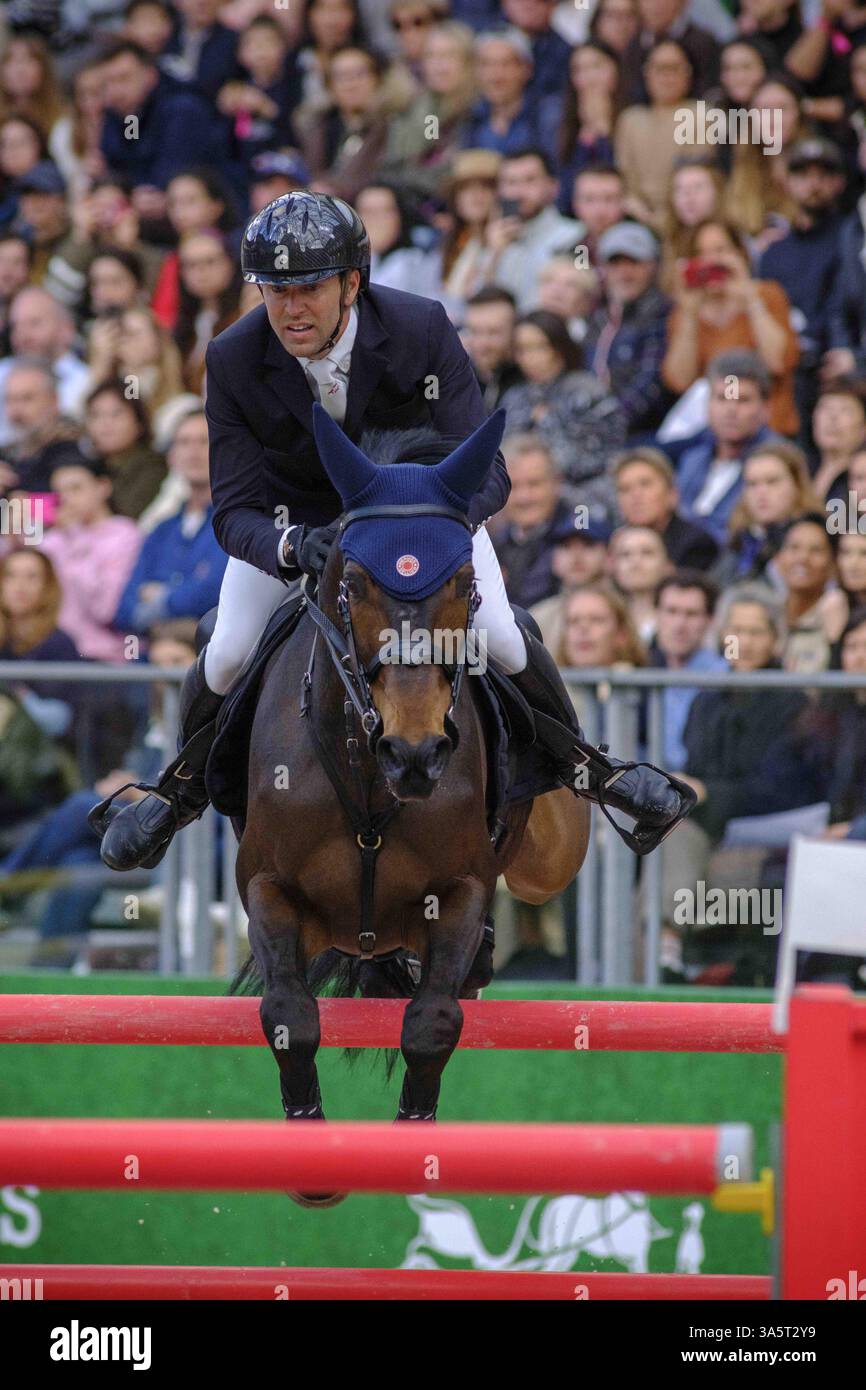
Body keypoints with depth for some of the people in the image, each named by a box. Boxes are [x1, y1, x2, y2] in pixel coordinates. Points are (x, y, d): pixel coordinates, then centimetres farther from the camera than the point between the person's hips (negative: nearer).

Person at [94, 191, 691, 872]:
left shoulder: (421, 329, -33)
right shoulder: (235, 360, -30)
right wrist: (290, 548, -50)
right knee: (227, 656, -12)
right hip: (292, 512, 1)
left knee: (499, 639, -11)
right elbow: (234, 510, -27)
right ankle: (185, 786, 19)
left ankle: (588, 764, 17)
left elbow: (486, 470, -31)